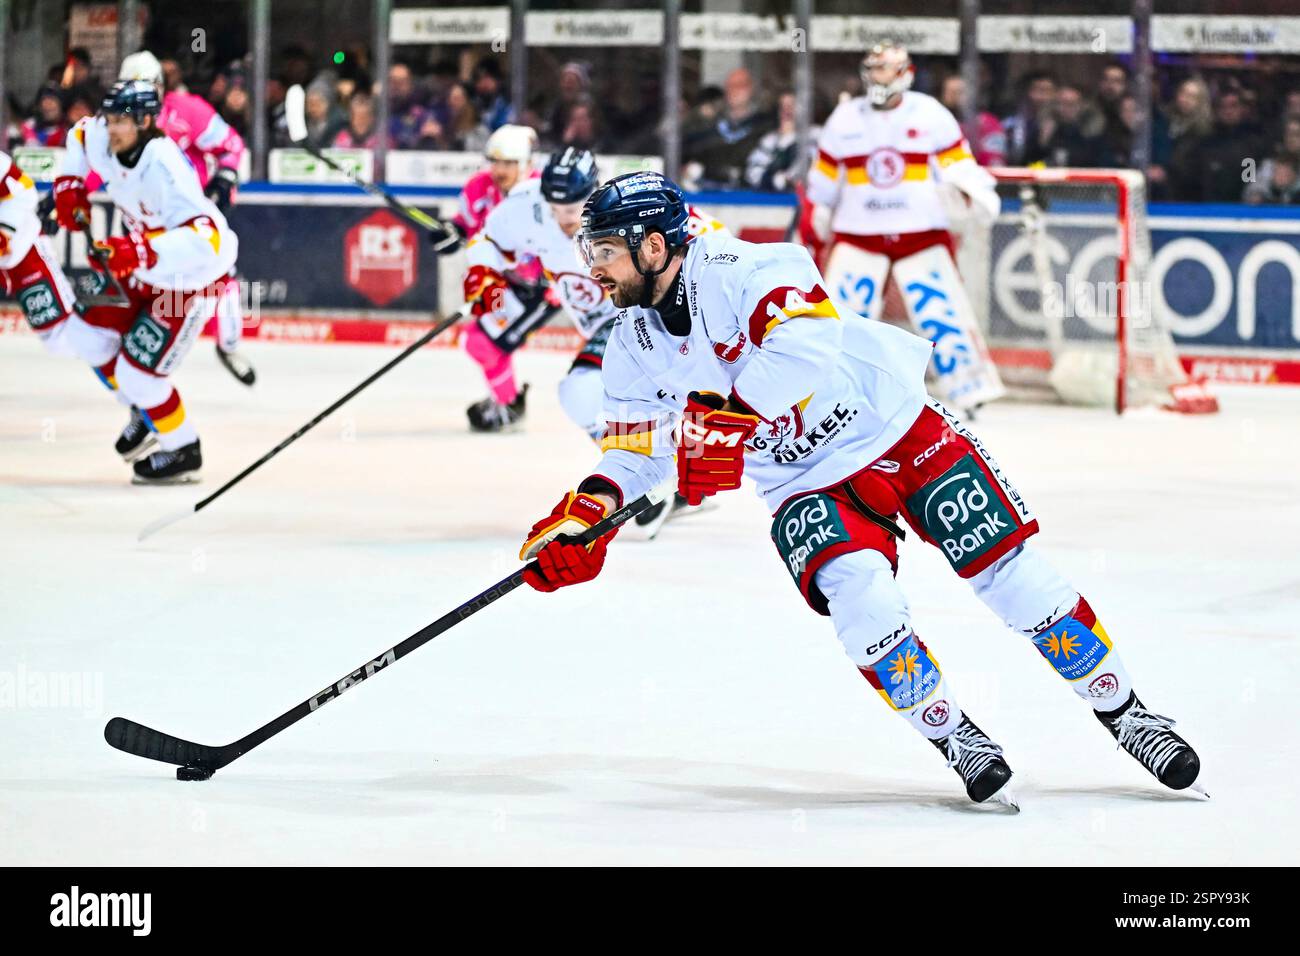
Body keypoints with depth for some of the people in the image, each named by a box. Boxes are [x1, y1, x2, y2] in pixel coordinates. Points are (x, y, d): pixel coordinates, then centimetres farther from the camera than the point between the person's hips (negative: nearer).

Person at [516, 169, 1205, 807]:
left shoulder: (740, 269, -23)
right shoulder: (634, 343, -1)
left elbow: (805, 342, -40)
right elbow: (634, 451, 6)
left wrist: (728, 417, -48)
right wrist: (584, 514, -11)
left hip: (898, 430, -4)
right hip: (806, 487, 4)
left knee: (1009, 571, -7)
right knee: (859, 595, -24)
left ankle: (1122, 711, 9)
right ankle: (954, 741, -8)